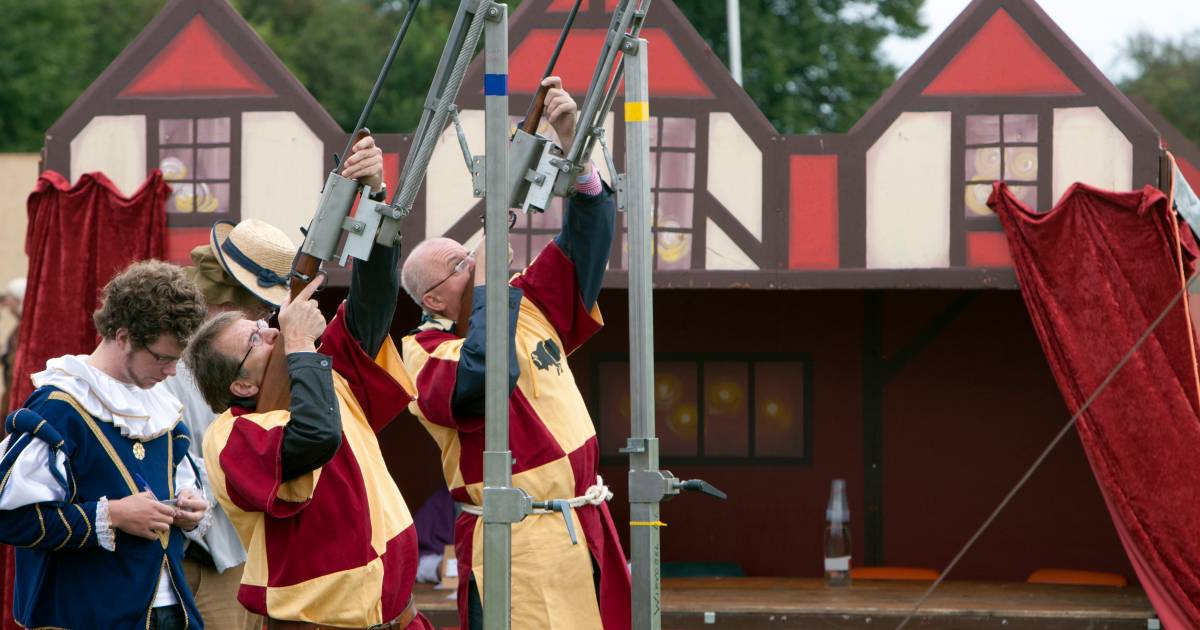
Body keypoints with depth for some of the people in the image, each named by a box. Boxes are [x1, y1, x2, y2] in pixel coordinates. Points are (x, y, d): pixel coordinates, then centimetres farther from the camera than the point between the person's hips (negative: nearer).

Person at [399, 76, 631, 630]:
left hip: (584, 525, 7)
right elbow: (480, 377, -29)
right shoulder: (426, 353, -7)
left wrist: (574, 144, 0)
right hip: (516, 543, -7)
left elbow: (586, 236, 13)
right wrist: (488, 287, -15)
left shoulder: (528, 308, 12)